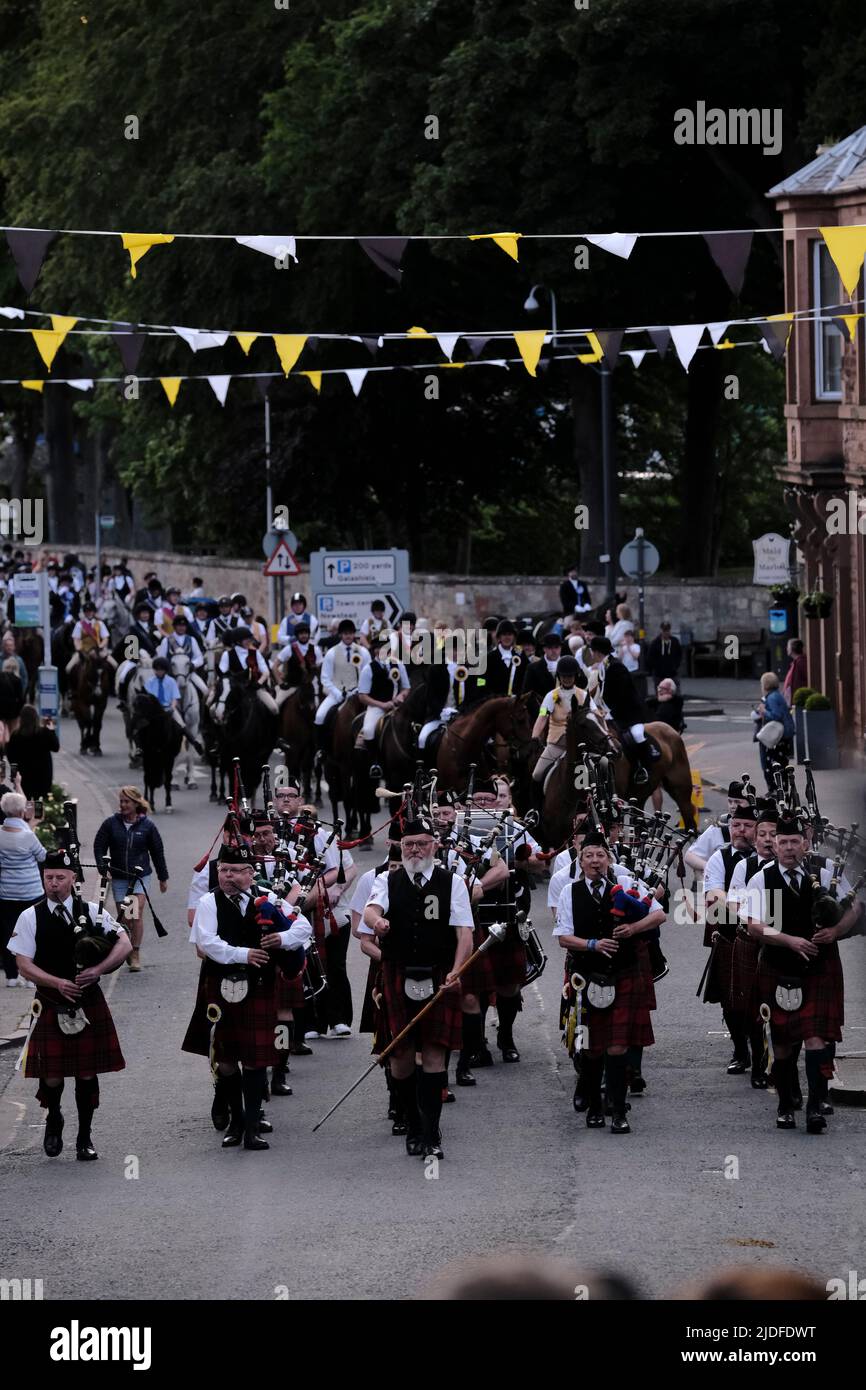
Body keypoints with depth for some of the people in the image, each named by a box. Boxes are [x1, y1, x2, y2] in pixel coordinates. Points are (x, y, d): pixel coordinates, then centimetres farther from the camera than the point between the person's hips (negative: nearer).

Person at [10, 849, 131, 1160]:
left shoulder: (91, 912, 2)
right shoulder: (31, 918, -1)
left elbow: (124, 944, -3)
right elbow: (24, 965, -4)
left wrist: (98, 970, -19)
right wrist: (58, 983, -19)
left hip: (90, 1004, 1)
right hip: (51, 1005, -1)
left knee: (87, 1073, 4)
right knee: (52, 1076, -2)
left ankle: (84, 1138, 18)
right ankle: (53, 1120, 29)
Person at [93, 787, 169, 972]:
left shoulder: (147, 825, -1)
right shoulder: (111, 823, 1)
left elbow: (157, 852, 8)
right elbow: (99, 846, 4)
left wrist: (163, 877, 12)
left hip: (140, 875, -2)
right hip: (118, 877, 2)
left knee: (137, 913, -15)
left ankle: (135, 954, -11)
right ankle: (126, 950, 20)